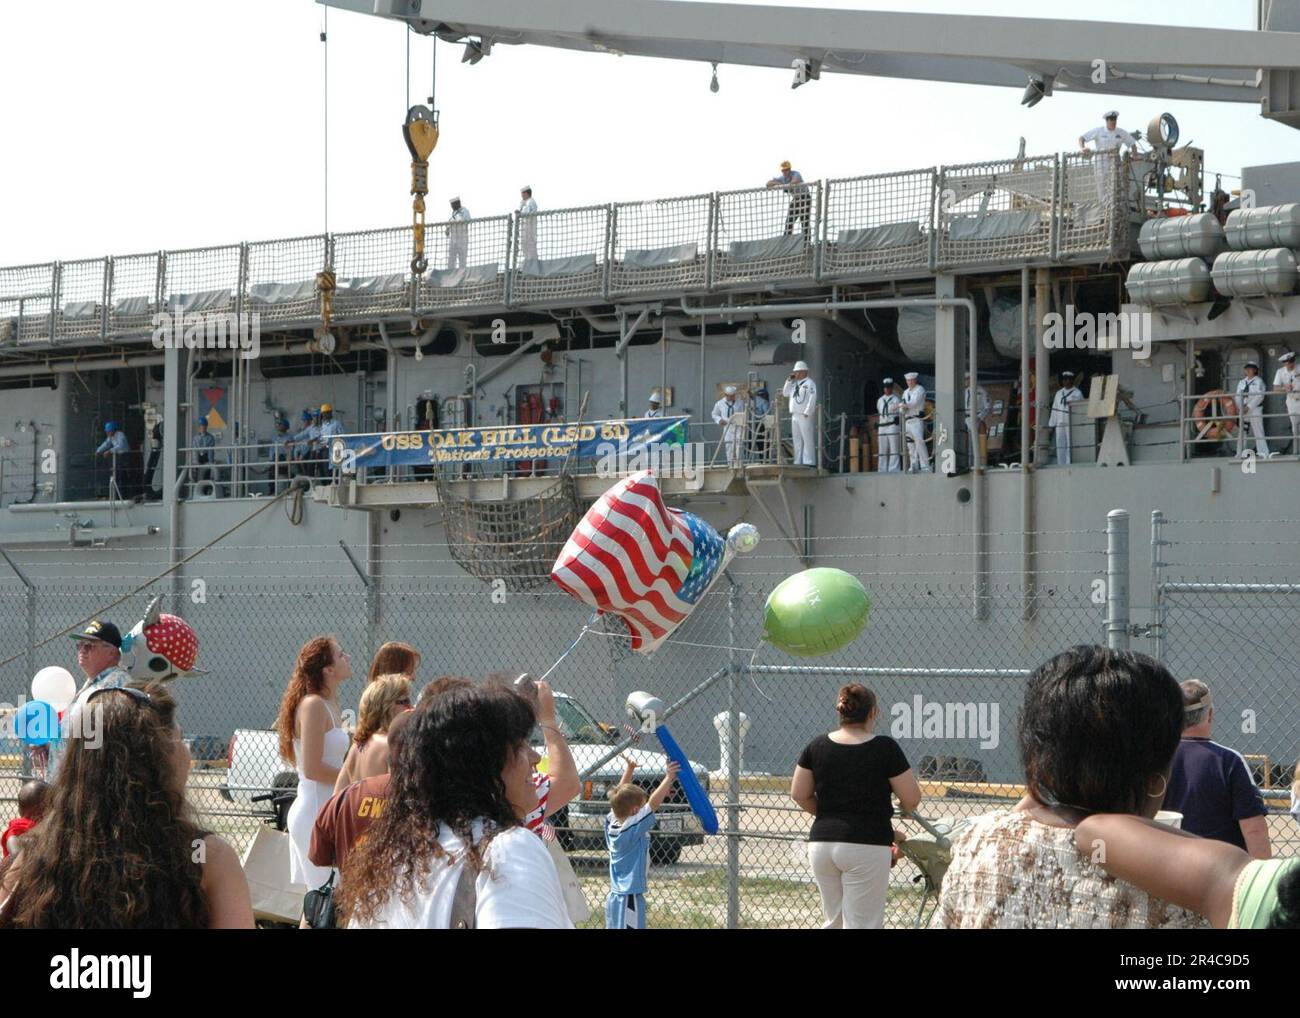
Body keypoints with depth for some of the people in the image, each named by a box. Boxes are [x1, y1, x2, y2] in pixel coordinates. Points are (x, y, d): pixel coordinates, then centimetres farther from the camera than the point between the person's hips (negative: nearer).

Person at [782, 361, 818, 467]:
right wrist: (789, 380, 11)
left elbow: (812, 399, -13)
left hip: (805, 416, -8)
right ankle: (798, 461, 12)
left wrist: (807, 413, -18)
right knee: (797, 440, 9)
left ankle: (809, 462, -13)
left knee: (808, 440, -10)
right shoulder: (795, 384, 19)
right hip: (795, 415, 8)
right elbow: (785, 393, 20)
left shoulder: (809, 383, -5)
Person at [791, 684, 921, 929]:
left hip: (822, 842, 5)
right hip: (867, 844, -5)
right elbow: (912, 798, -6)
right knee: (861, 925, -1)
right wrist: (903, 809, 17)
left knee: (834, 922, 17)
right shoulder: (884, 748, -9)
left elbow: (799, 794, 8)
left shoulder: (817, 746, 3)